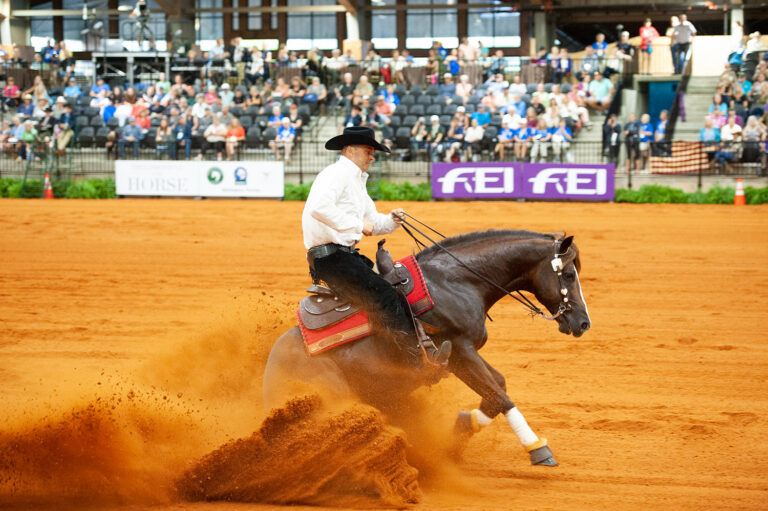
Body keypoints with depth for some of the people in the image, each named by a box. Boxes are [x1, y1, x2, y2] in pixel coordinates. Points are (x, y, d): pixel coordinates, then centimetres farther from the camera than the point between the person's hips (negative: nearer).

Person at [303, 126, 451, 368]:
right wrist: (358, 225, -23)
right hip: (329, 255, -11)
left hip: (345, 254, 11)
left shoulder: (356, 180, 23)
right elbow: (319, 208, -29)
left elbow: (373, 222, 26)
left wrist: (391, 220, 3)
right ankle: (423, 352, -29)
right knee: (383, 293, -22)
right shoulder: (336, 174, -10)